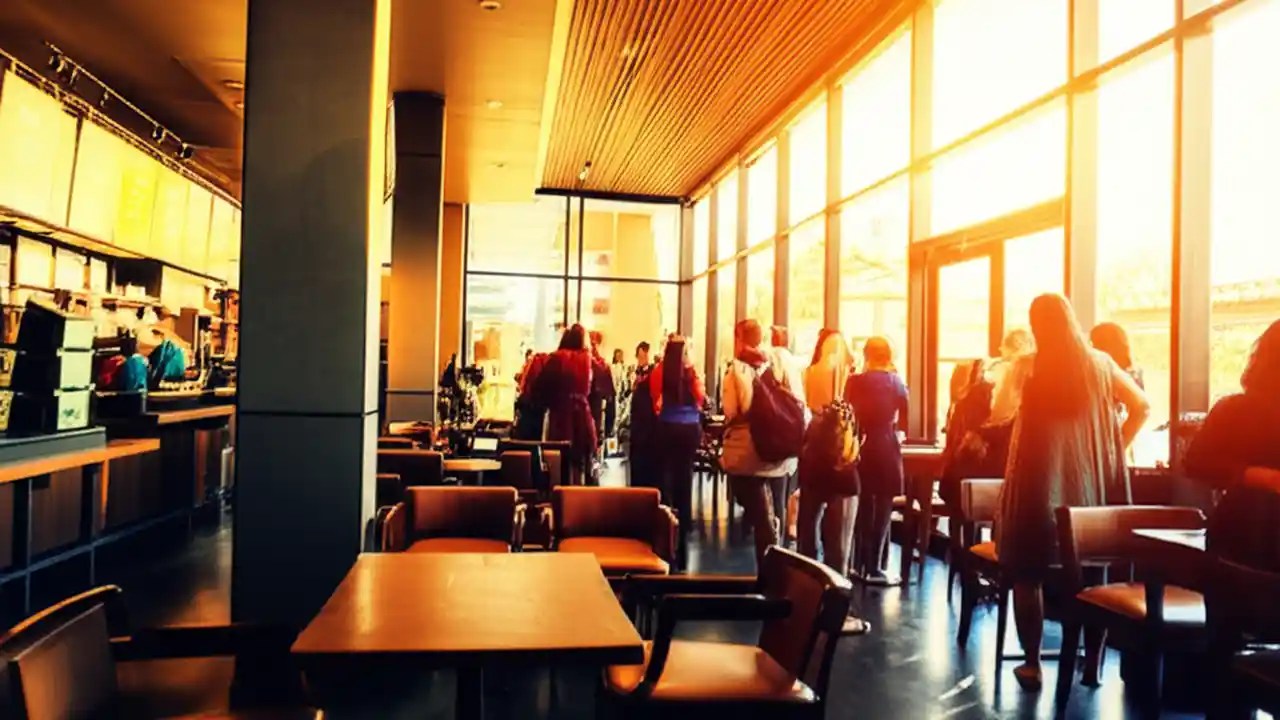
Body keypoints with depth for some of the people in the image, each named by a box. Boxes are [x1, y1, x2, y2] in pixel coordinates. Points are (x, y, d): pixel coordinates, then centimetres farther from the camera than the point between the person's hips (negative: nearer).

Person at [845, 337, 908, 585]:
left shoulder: (855, 381, -3)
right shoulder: (896, 382, -5)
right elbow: (905, 414, 1)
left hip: (861, 447, 3)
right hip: (886, 447, -2)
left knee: (863, 506, 14)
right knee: (882, 508, 3)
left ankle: (859, 564, 19)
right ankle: (874, 568, 2)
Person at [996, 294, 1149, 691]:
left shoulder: (1028, 365, -6)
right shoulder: (1100, 362, 5)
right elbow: (1141, 406, 10)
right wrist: (1111, 447, 13)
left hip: (1041, 480, -4)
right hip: (1092, 479, 4)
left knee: (1028, 572, 6)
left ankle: (1032, 665, 9)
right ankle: (1092, 662, 21)